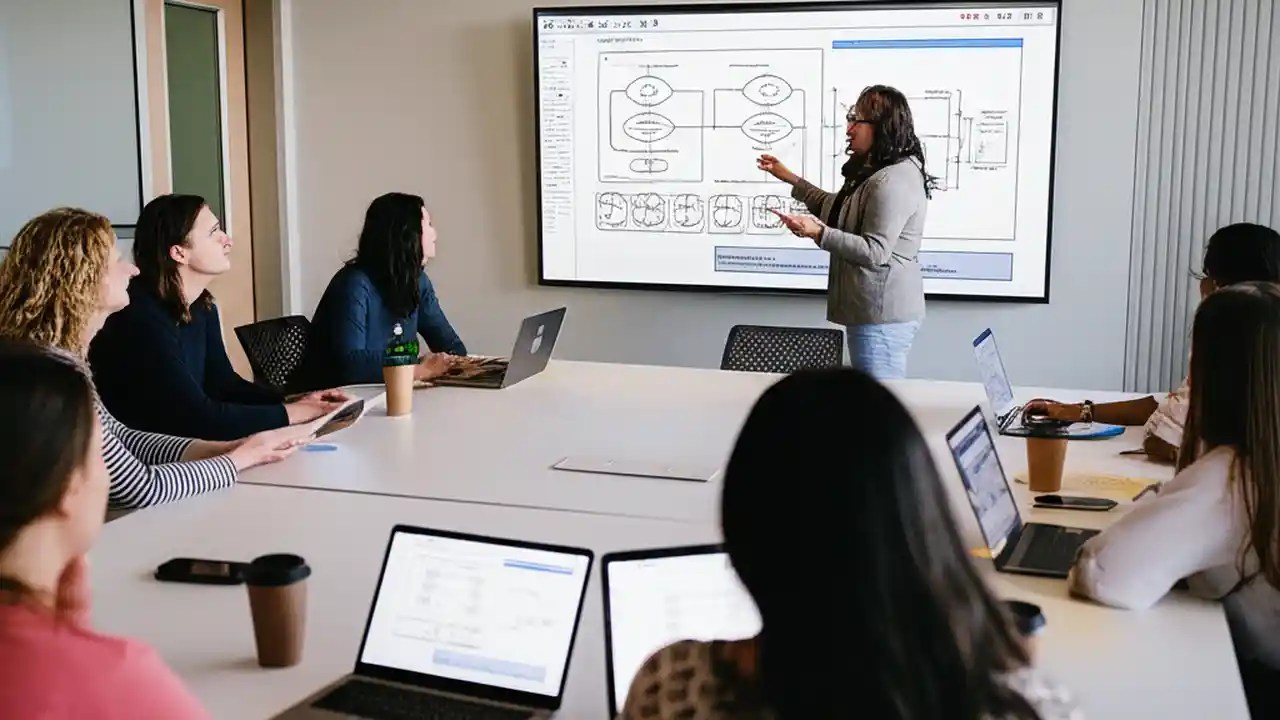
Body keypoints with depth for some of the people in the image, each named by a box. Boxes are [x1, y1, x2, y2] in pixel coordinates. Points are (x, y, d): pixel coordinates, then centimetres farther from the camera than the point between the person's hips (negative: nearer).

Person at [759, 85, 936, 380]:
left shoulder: (893, 182, -18)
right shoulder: (877, 173, 17)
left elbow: (875, 252, -23)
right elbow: (839, 211, 31)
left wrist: (818, 233, -30)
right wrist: (791, 179, 30)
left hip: (882, 315, -11)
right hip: (875, 311, 11)